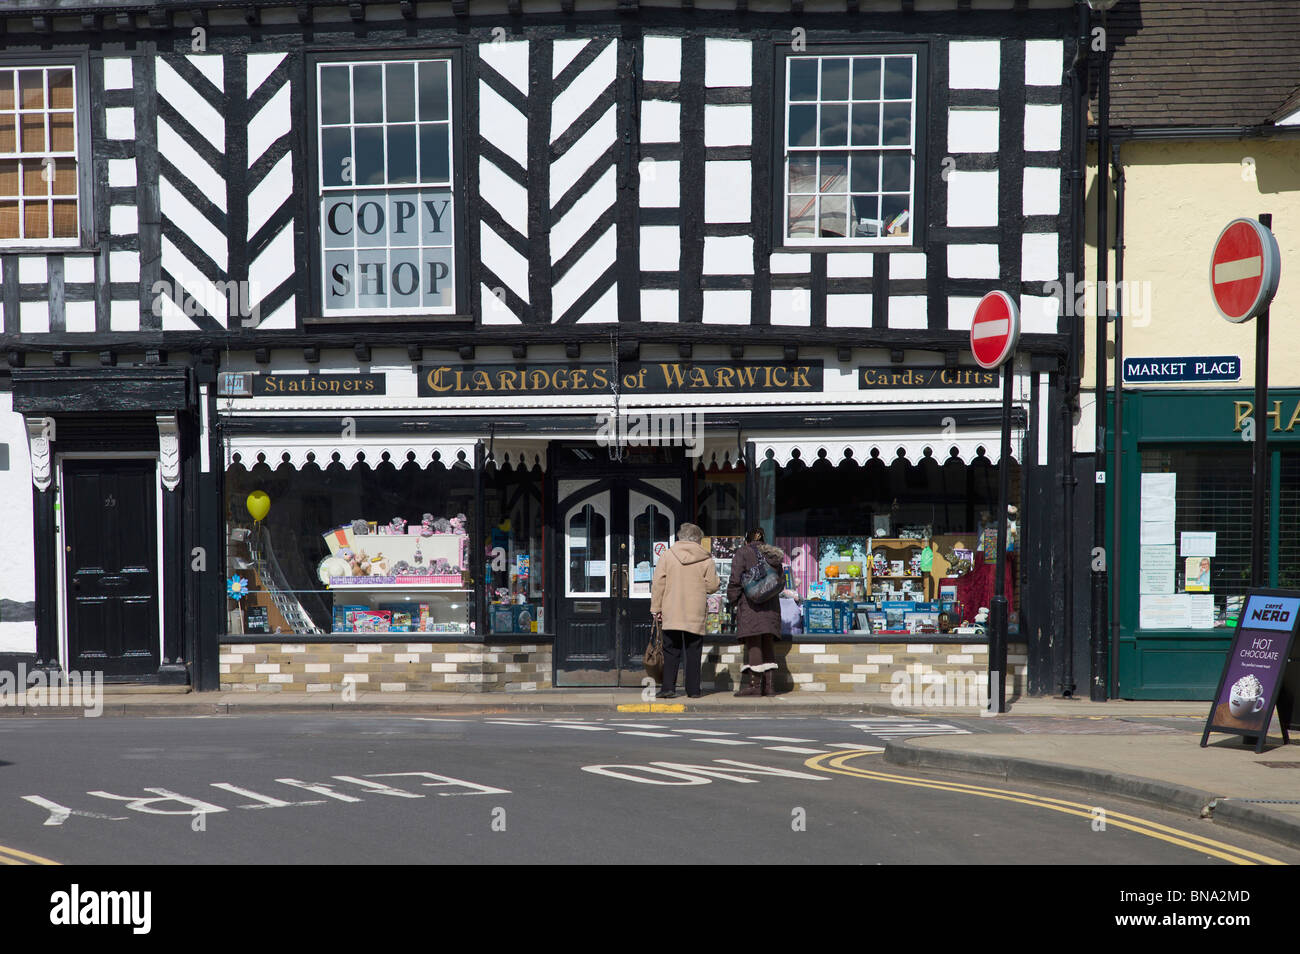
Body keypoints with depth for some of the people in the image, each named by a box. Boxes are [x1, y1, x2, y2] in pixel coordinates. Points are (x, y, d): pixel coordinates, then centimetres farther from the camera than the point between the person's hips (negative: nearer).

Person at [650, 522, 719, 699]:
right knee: (693, 652, 6)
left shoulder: (667, 555, 2)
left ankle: (668, 687, -2)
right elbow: (712, 585, -1)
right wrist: (718, 582, 23)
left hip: (671, 613, 0)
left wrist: (656, 608, 5)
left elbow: (658, 584, 0)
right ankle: (693, 689, 7)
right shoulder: (706, 559, 0)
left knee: (671, 651, 5)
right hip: (696, 614, 0)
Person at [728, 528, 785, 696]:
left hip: (751, 604, -6)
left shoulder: (743, 553, -1)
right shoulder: (774, 555, 16)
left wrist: (733, 602, 0)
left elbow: (735, 580, -7)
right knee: (767, 645, 10)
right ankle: (770, 685, 8)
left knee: (753, 645, -5)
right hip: (771, 606, 6)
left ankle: (754, 685, -8)